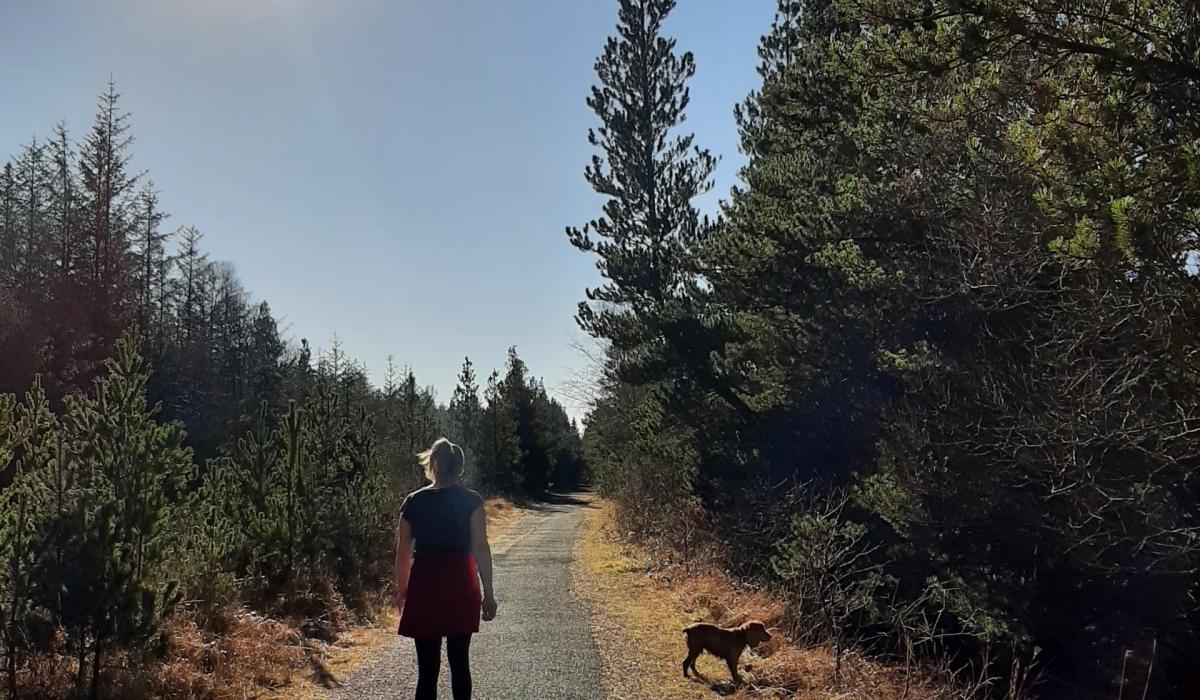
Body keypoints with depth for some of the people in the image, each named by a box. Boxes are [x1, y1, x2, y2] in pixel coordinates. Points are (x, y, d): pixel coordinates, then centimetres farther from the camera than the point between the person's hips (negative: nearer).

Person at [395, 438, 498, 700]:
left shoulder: (413, 502, 1)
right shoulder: (471, 501, -4)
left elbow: (403, 553, 4)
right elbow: (480, 548, -8)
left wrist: (401, 592, 15)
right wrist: (488, 594, -4)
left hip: (423, 589, 1)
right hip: (460, 589, 0)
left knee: (427, 668, 3)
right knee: (459, 661, 14)